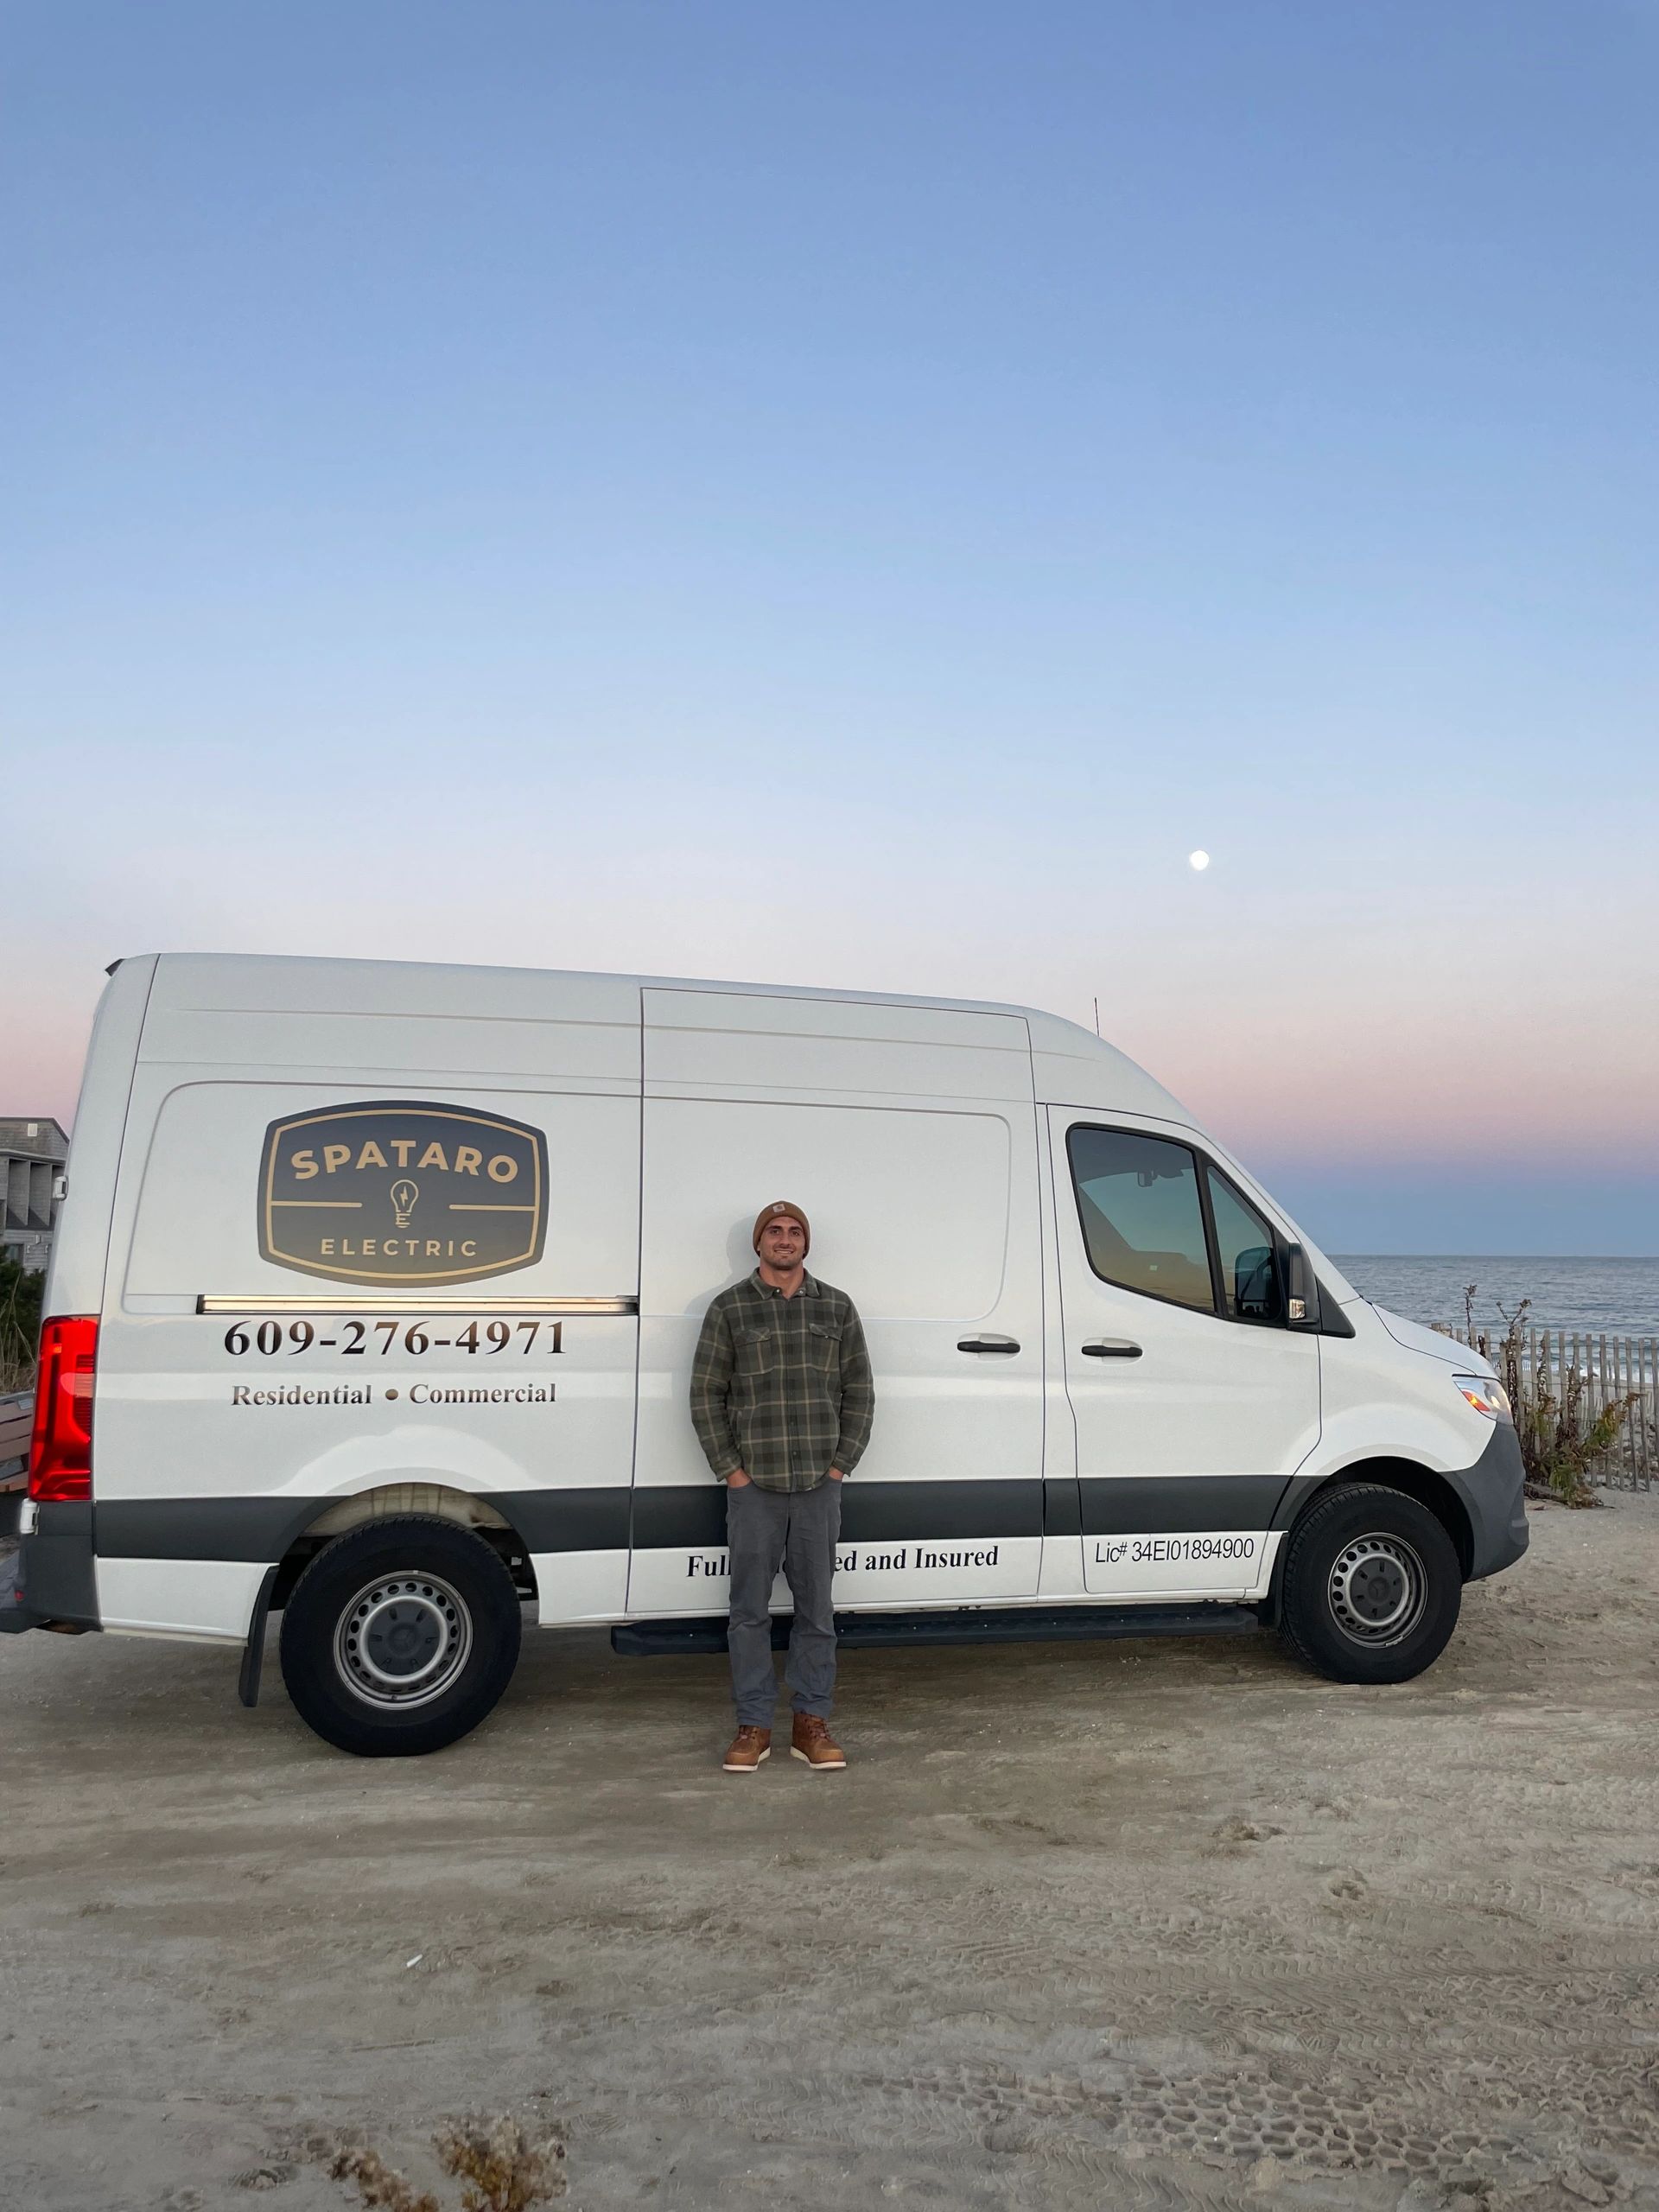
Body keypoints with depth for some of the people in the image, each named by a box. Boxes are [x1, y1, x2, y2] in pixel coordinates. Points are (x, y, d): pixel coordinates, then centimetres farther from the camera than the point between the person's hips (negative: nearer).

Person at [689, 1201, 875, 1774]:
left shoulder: (837, 1308, 7)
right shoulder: (729, 1308, 1)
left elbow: (859, 1392, 8)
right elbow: (705, 1394, 1)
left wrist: (841, 1464, 0)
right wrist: (730, 1468, -5)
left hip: (820, 1487, 2)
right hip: (753, 1487, -1)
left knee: (816, 1608, 8)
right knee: (750, 1610, 5)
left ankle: (811, 1722, 20)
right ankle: (753, 1726, 17)